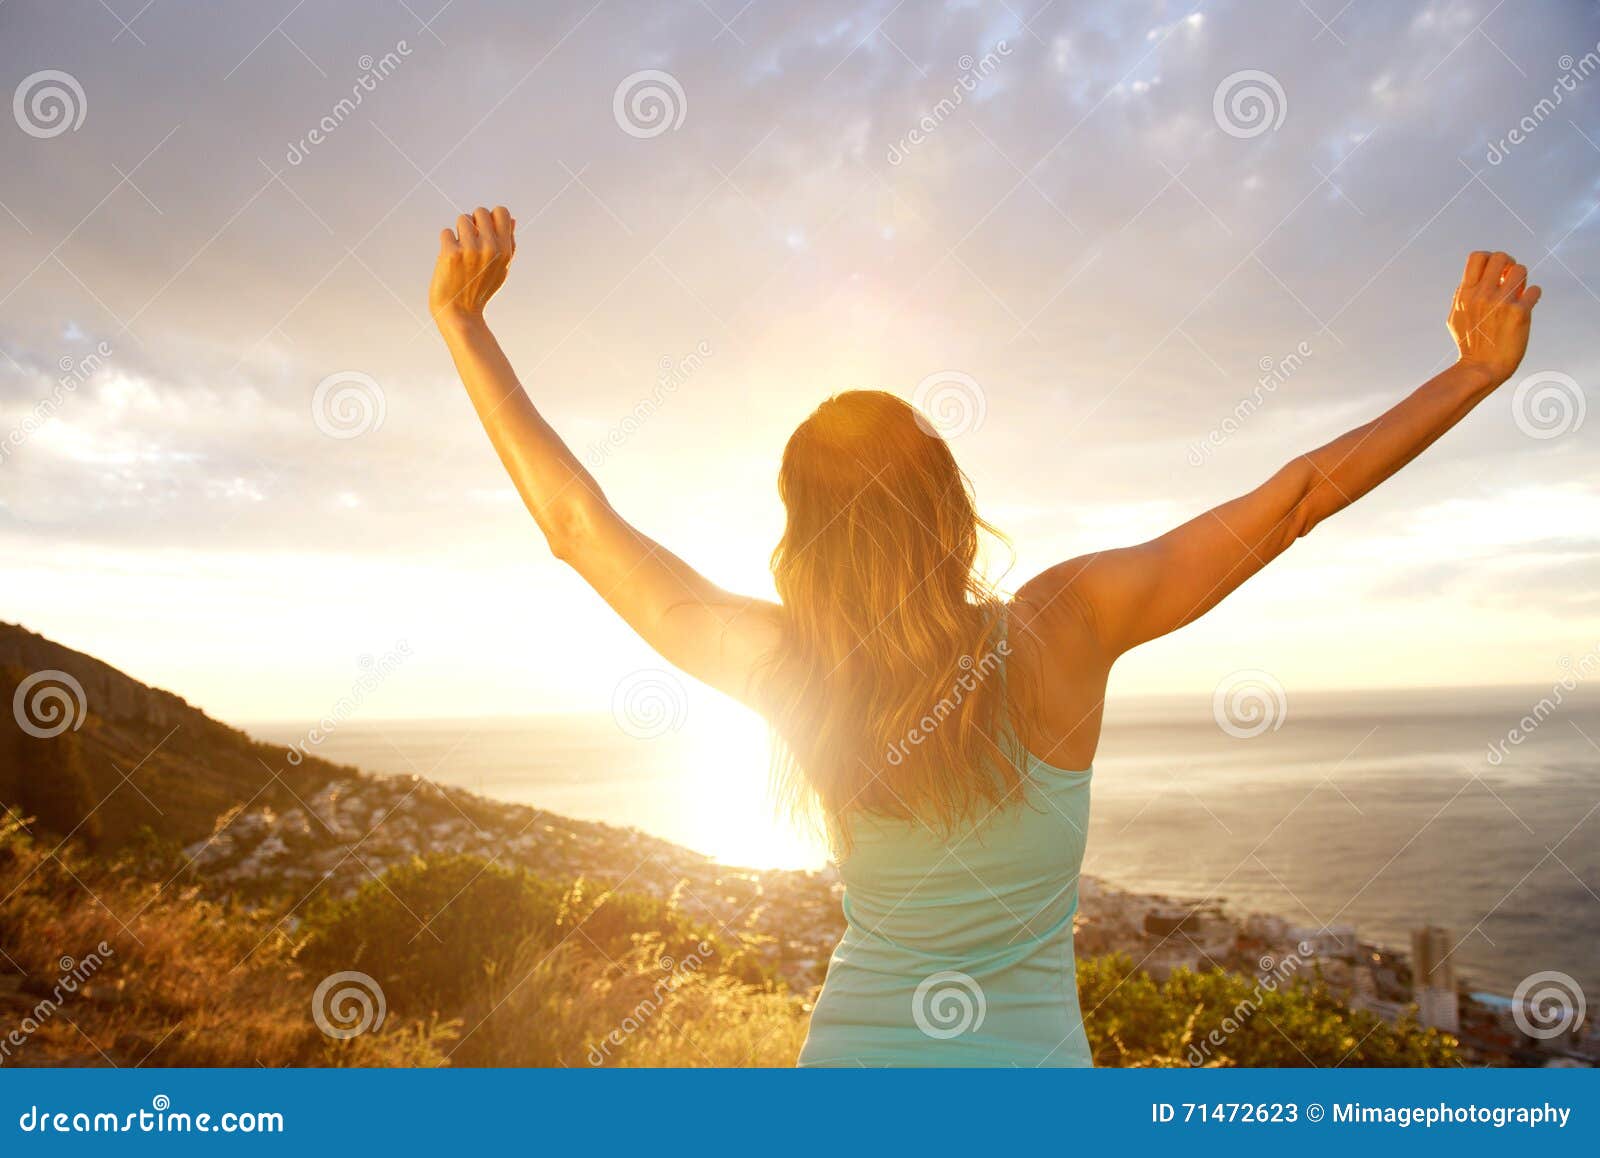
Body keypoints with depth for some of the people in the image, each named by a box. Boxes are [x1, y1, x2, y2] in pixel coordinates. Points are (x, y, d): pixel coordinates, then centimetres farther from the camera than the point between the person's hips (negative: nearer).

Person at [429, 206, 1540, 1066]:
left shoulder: (785, 665, -15)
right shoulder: (1063, 630, -19)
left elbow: (575, 520, -8)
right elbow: (1293, 500, -12)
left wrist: (465, 318, -2)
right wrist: (1479, 369, 0)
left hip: (848, 1057, 2)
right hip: (1027, 1060, -1)